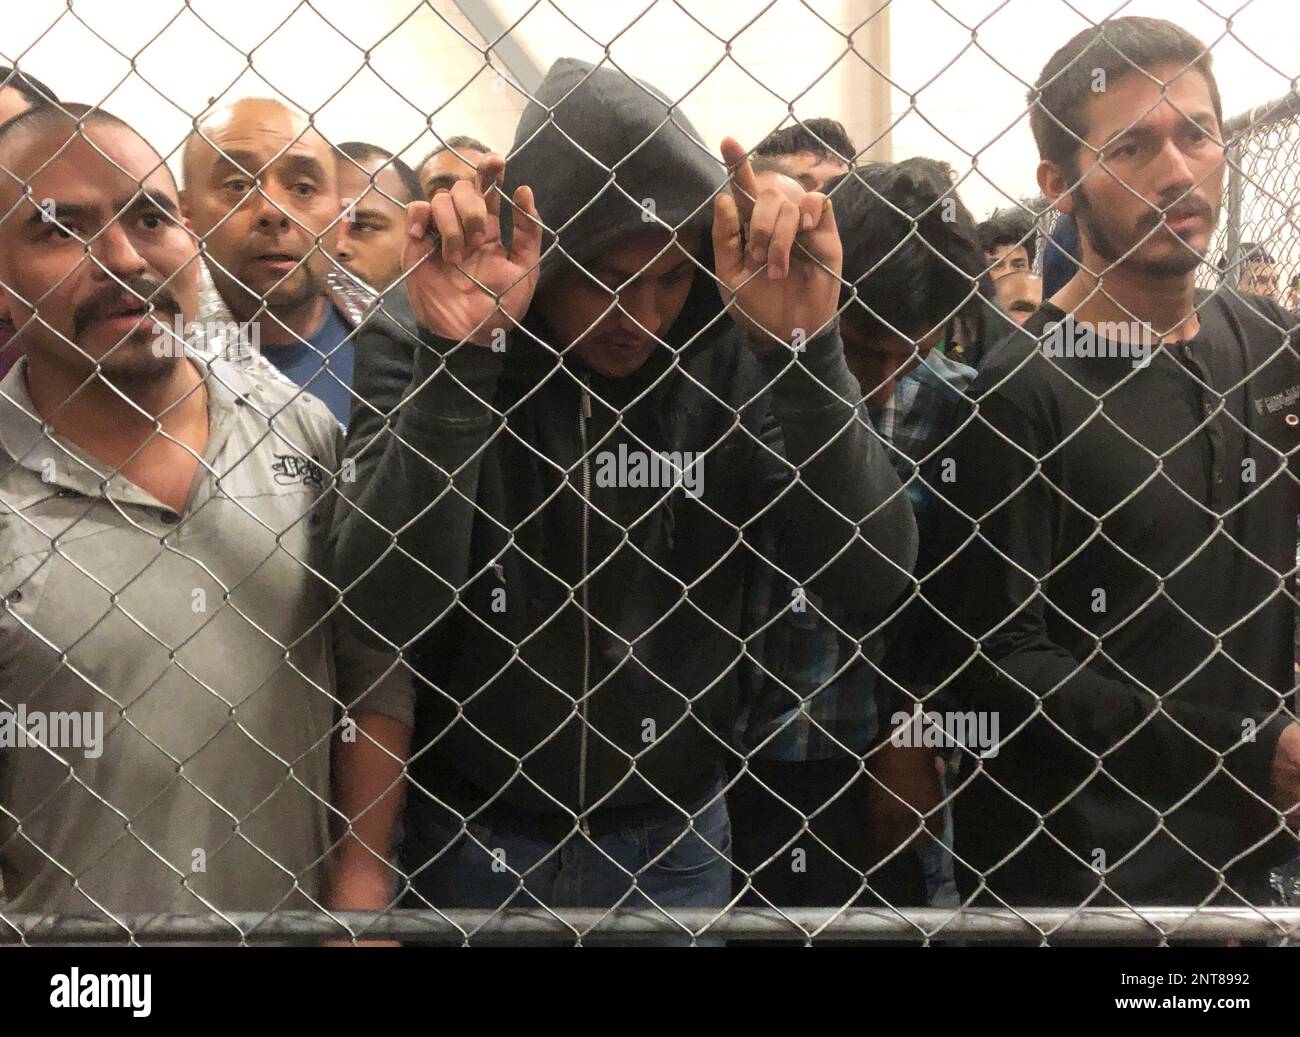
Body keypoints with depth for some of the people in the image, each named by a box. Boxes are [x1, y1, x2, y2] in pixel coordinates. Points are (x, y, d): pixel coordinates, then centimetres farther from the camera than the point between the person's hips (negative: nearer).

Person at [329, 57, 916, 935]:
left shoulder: (732, 359, -11)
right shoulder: (416, 358, -13)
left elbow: (872, 586, -19)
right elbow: (385, 611, -24)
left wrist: (805, 348, -28)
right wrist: (457, 355, -31)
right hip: (476, 835, -1)